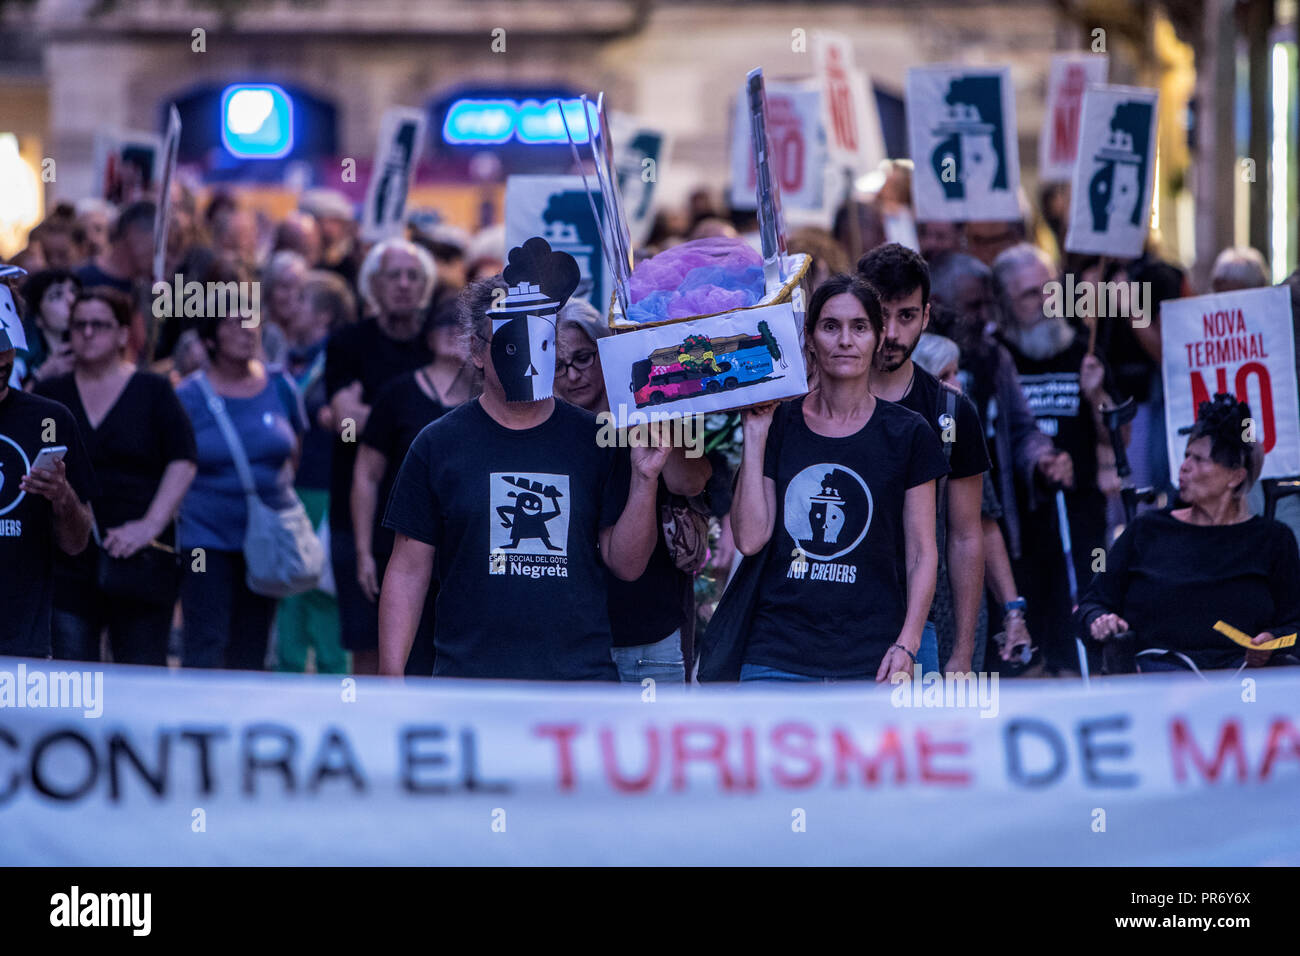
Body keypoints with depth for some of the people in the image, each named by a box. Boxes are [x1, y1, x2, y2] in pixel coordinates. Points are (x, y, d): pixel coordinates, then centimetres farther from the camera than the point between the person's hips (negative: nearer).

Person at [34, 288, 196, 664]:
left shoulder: (153, 391, 5)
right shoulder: (50, 394, 11)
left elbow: (183, 462, -2)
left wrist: (150, 524, -12)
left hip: (140, 563, -2)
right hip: (67, 561, 2)